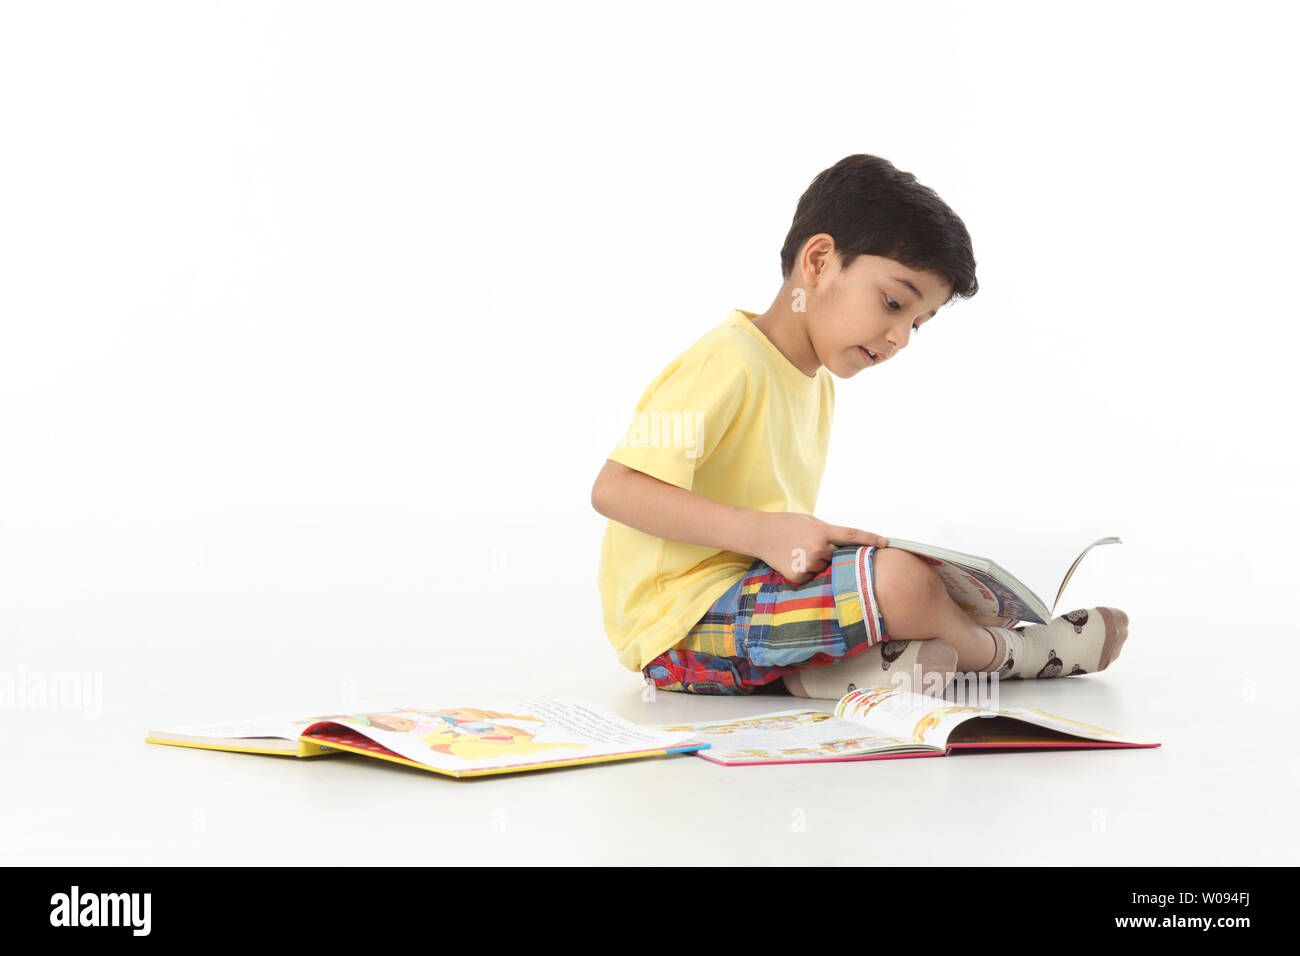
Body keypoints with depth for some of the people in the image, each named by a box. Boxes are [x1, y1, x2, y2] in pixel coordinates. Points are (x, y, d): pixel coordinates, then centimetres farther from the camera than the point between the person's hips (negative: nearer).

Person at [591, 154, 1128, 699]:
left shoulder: (817, 383, 16)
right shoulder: (728, 366, -16)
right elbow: (615, 490, -24)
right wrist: (764, 533, -28)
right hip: (676, 624, -10)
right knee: (903, 582, -23)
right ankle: (1000, 653, 5)